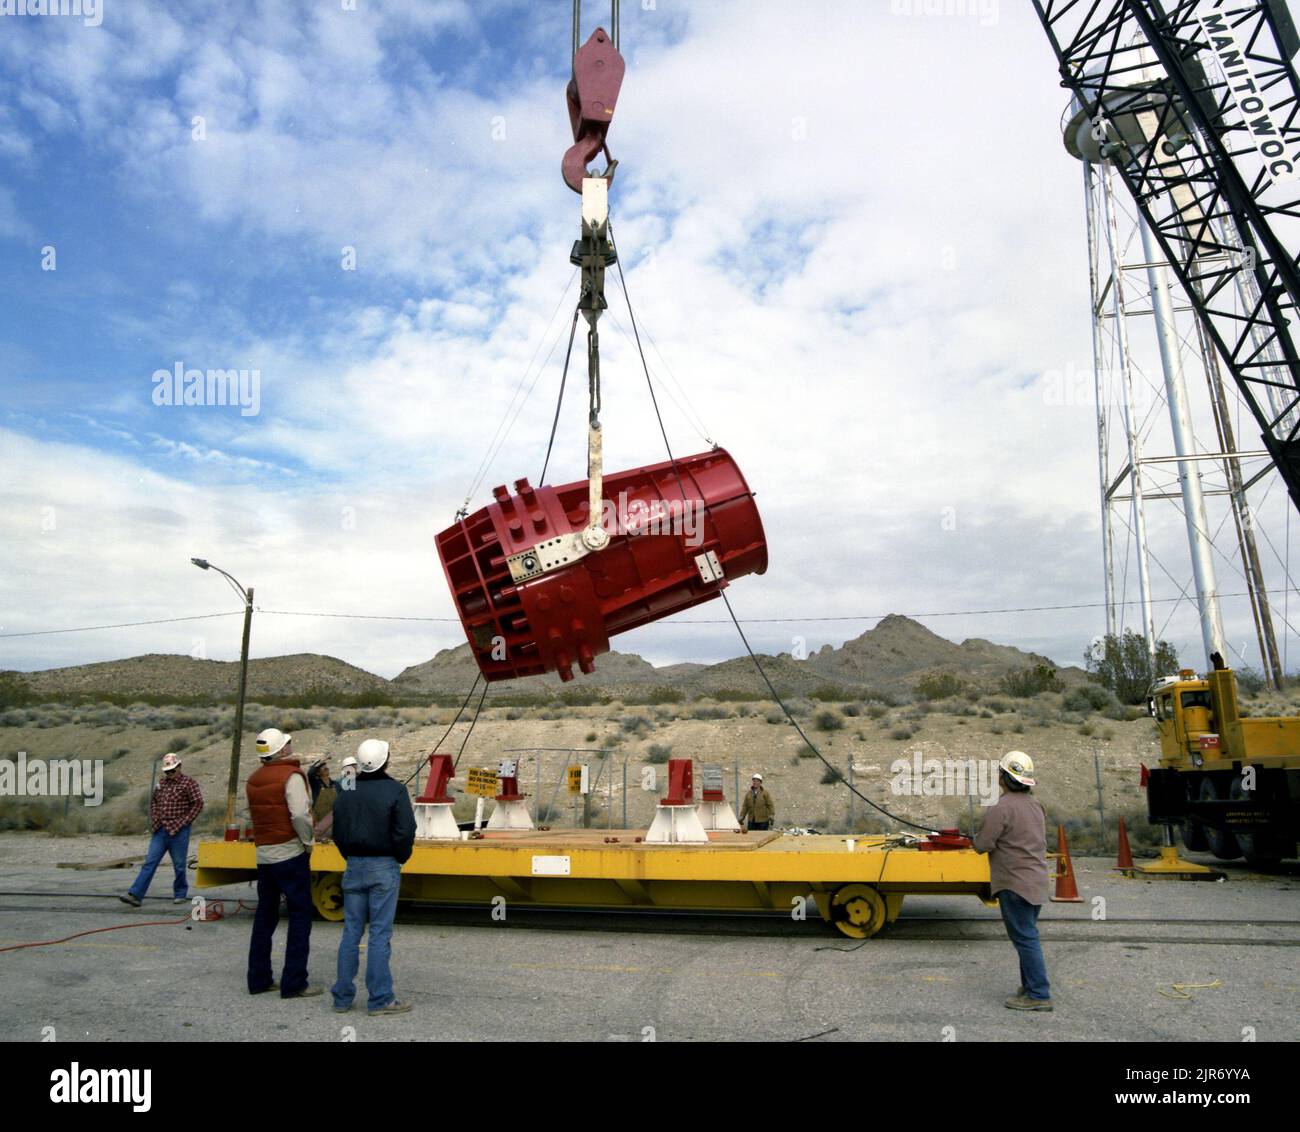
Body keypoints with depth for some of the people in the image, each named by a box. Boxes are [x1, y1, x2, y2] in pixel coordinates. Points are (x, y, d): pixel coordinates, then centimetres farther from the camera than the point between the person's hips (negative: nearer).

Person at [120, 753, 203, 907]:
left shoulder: (188, 783, -6)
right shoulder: (162, 782, 11)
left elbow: (198, 804, -10)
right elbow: (153, 801, 24)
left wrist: (184, 822, -12)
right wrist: (153, 819, 10)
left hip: (178, 831, -5)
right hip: (160, 830, 5)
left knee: (179, 865, 4)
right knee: (149, 862, 0)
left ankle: (180, 894, 18)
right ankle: (135, 895, -3)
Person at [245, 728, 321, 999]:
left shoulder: (253, 780, 9)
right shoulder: (291, 776, -14)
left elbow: (254, 814, 12)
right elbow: (300, 815, -23)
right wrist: (307, 841, -10)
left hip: (263, 854, 7)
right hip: (290, 854, -7)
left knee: (265, 915, 16)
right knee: (300, 916, 0)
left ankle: (259, 979, 22)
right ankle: (294, 983, 0)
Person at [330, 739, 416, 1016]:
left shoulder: (346, 793, 6)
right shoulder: (395, 790, -11)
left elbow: (337, 832, 10)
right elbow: (406, 831, -15)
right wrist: (401, 858, 1)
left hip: (354, 867, 5)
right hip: (384, 868, -5)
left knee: (351, 931, 11)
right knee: (380, 933, -1)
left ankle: (343, 997, 17)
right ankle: (380, 999, 3)